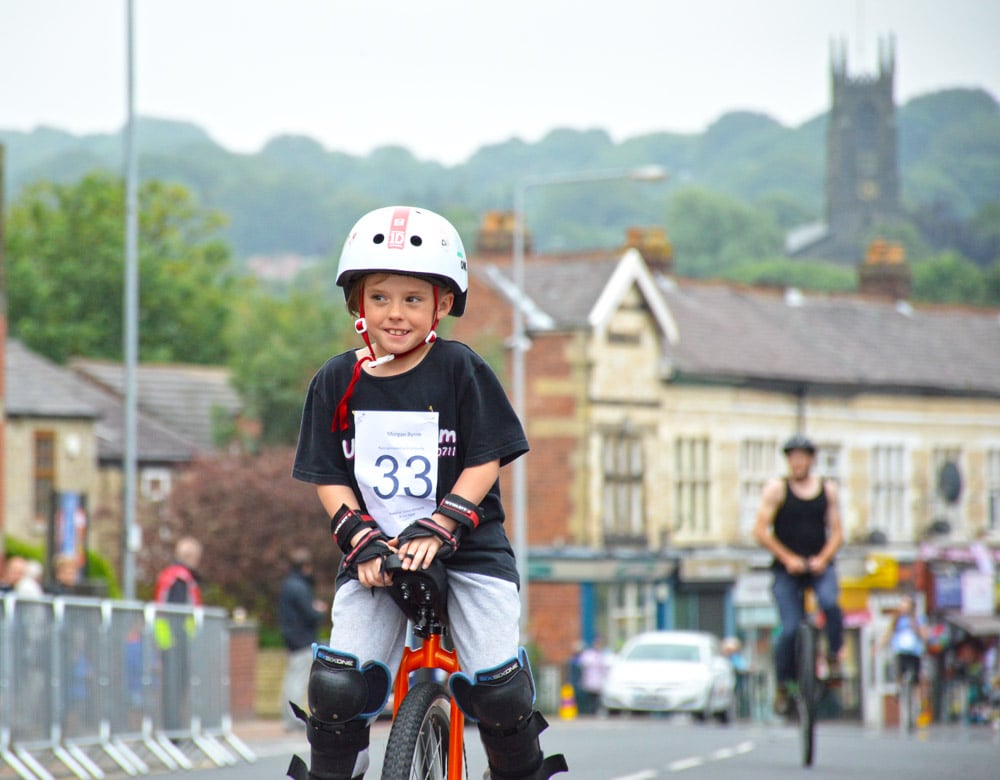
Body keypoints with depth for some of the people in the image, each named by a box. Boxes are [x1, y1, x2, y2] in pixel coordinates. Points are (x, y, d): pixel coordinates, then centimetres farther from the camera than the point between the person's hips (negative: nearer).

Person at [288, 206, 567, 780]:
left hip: (467, 551, -2)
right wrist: (361, 539, -12)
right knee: (337, 685, -14)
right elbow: (329, 478, 3)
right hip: (376, 558, 2)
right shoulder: (337, 382, 2)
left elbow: (486, 461, -7)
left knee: (497, 688, -11)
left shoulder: (460, 370, -5)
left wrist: (437, 527, -18)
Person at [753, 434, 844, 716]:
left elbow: (836, 533, 8)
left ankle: (834, 657, -8)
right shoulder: (776, 488, -1)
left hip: (819, 566, 1)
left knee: (830, 603, -29)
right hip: (787, 569, -1)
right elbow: (761, 531, -4)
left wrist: (822, 558, -10)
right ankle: (782, 686, 7)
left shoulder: (828, 490, 8)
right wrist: (787, 558, -12)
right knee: (790, 628, -11)